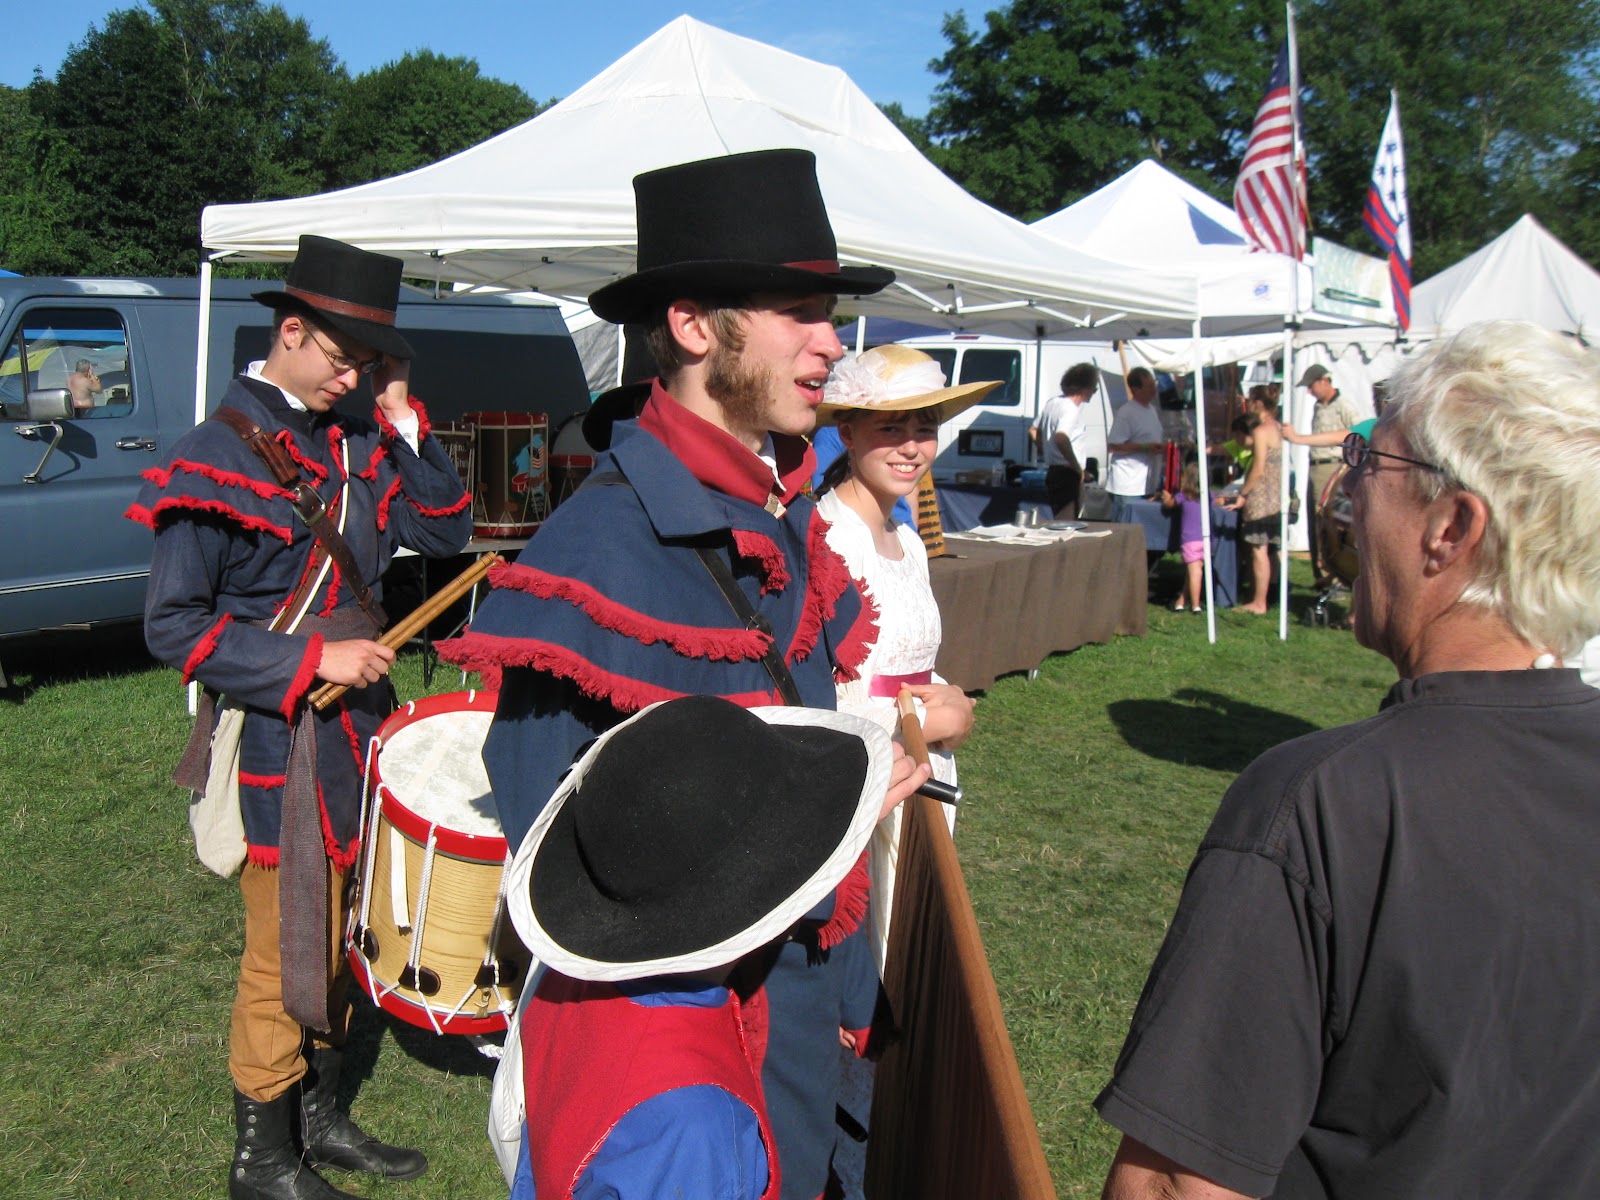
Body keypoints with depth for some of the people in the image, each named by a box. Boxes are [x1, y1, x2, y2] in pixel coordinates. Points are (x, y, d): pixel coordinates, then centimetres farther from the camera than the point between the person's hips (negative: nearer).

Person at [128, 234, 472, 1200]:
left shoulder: (358, 447, 8)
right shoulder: (216, 455, -11)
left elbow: (449, 531, 4)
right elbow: (174, 624, -13)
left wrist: (405, 422, -4)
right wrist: (311, 660, -20)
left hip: (360, 722, 7)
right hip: (277, 737, -7)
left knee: (344, 936, 17)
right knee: (285, 951, 4)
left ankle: (318, 1117, 35)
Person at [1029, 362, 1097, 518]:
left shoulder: (1053, 402, 13)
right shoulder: (1071, 409, -16)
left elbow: (1033, 432, 22)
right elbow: (1061, 438, -32)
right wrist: (1078, 469, -22)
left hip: (1052, 472, 10)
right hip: (1066, 474, -10)